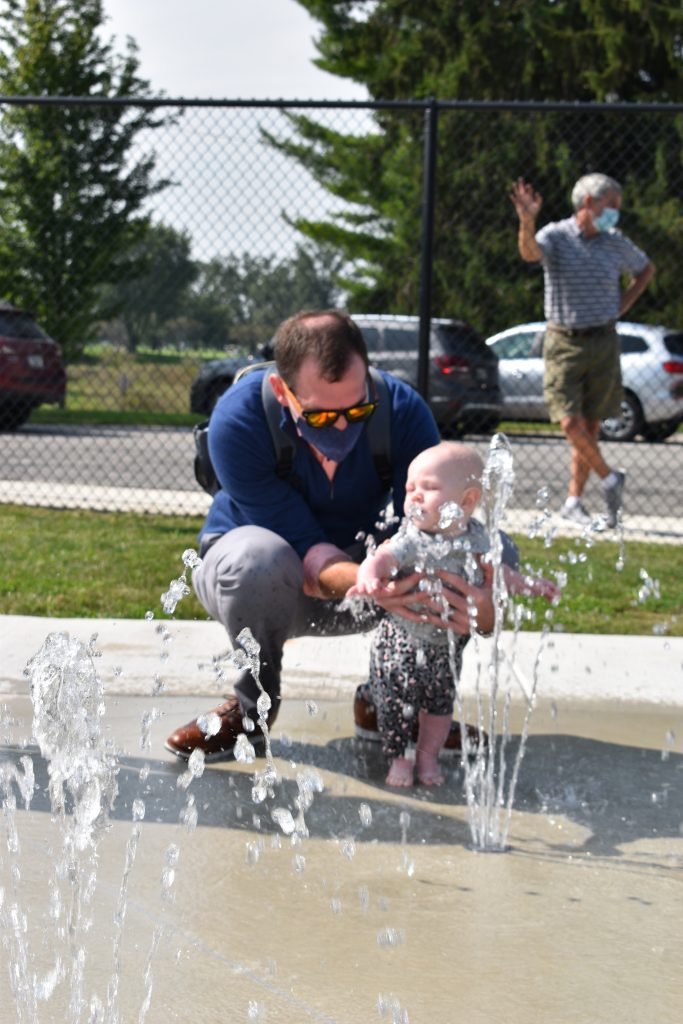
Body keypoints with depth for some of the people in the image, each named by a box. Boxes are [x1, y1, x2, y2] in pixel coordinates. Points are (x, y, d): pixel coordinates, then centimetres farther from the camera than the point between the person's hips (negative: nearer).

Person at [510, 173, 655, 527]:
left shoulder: (617, 244, 5)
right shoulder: (555, 236, -7)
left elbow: (646, 270, 24)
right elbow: (530, 252, -30)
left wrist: (623, 304, 10)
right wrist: (527, 221, -50)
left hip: (603, 342, 3)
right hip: (563, 341, -3)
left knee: (590, 425, 4)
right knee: (570, 422, -10)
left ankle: (574, 501, 16)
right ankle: (609, 477, 13)